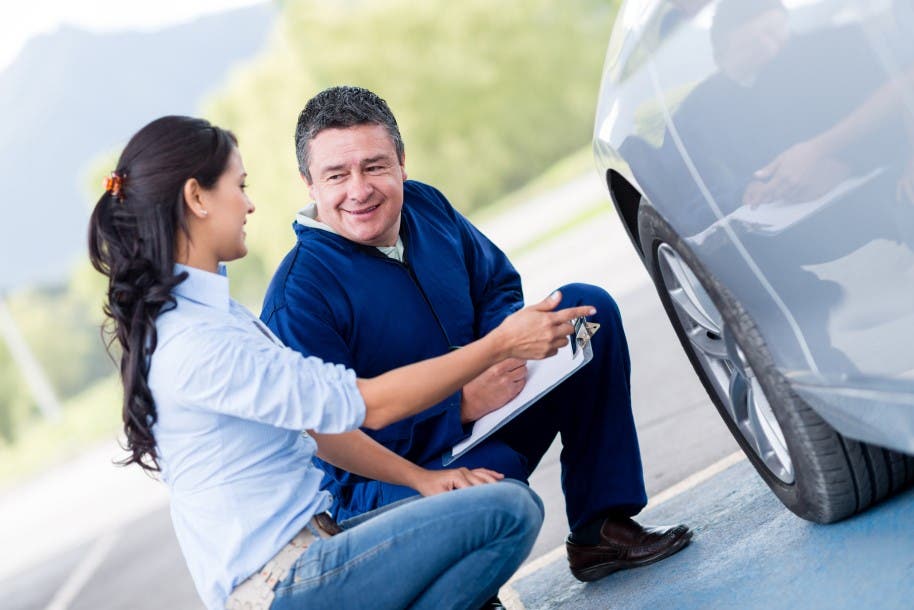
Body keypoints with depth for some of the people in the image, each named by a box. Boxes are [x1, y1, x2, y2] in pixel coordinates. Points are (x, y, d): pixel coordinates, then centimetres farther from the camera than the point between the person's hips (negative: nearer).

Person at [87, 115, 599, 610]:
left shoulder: (211, 313, 13)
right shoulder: (192, 345, -20)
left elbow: (313, 423, 14)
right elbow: (369, 404, -19)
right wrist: (501, 344, -14)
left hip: (306, 543, 10)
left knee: (514, 502, 10)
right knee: (509, 512, -18)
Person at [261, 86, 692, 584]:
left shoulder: (426, 207, 0)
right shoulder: (298, 296, -22)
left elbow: (498, 286, 13)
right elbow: (331, 434, -25)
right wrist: (462, 403, -28)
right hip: (387, 477, -8)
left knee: (587, 307, 0)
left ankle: (601, 529, -1)